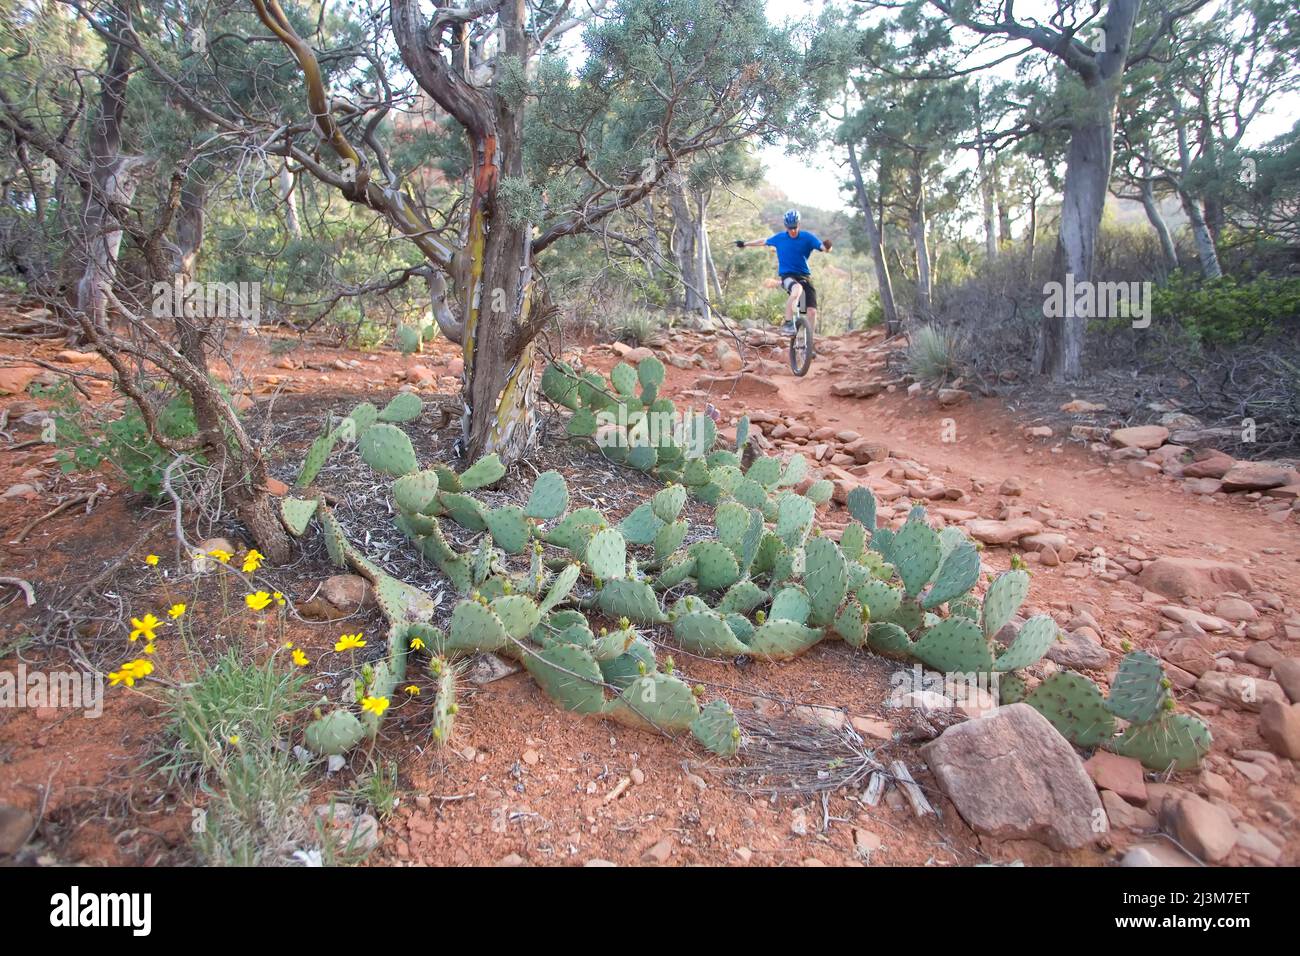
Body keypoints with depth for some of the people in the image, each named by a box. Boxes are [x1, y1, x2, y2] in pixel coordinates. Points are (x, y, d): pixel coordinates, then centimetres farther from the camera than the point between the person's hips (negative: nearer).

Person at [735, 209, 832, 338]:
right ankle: (788, 324, -37)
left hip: (804, 276, 1)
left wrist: (827, 246, -38)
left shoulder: (807, 237, -3)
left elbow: (824, 248, -14)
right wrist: (745, 243, 31)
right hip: (787, 275, -1)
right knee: (797, 289, -38)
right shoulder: (779, 238, 3)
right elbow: (763, 241, 21)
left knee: (812, 311, -11)